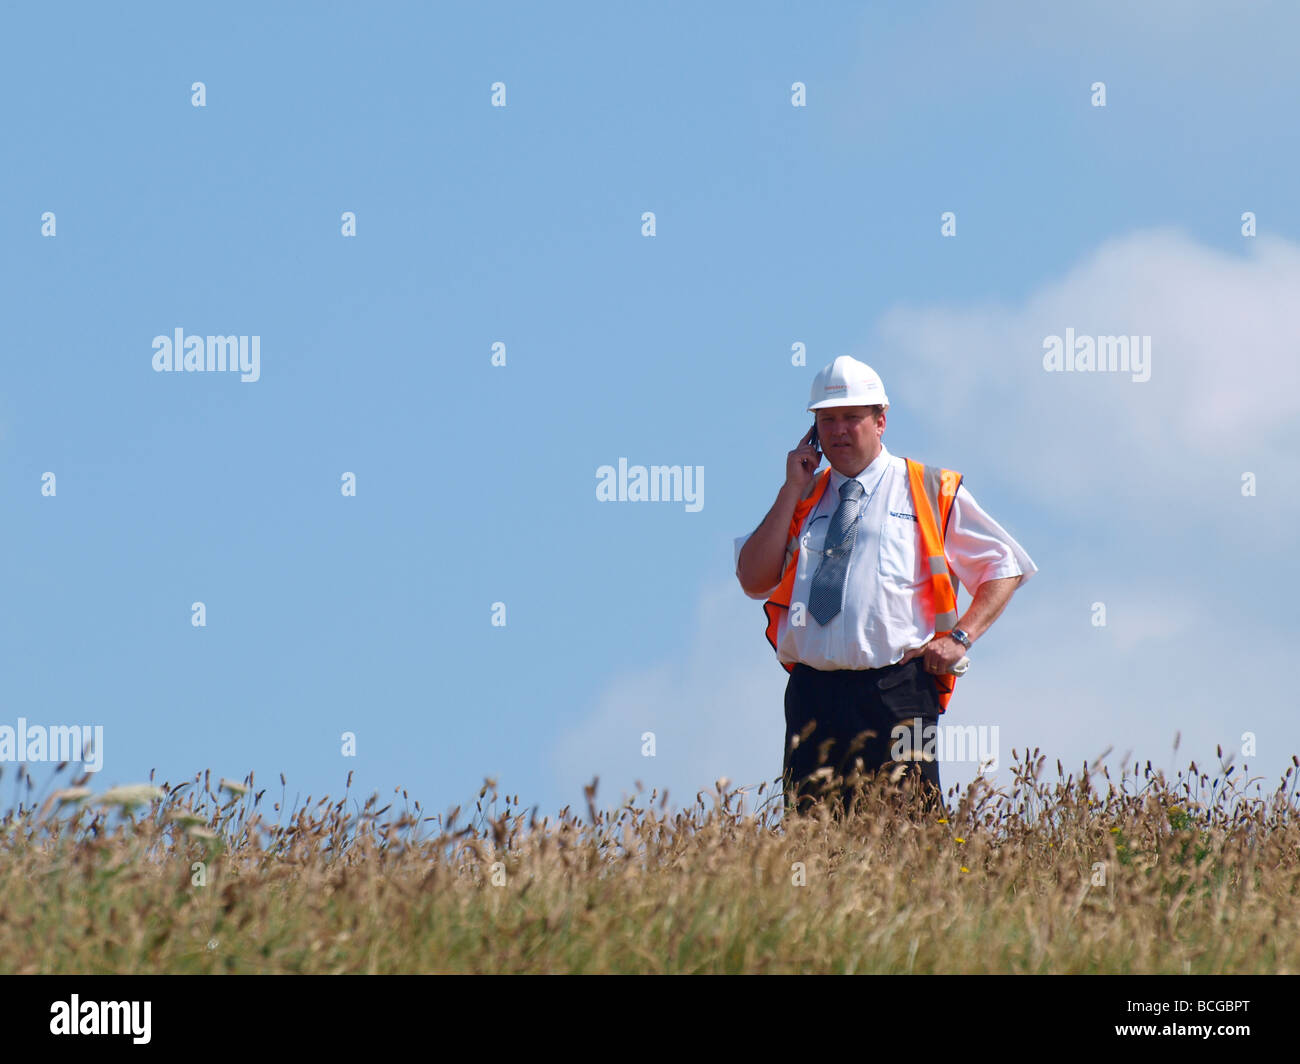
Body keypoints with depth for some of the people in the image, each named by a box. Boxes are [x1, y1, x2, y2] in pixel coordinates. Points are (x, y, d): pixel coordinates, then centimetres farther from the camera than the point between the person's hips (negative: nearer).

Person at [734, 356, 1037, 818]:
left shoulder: (931, 493, 10)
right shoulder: (802, 498, 19)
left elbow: (1005, 567, 11)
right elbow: (754, 580, 7)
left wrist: (959, 637, -3)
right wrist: (793, 490, 6)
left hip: (895, 696, -3)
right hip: (812, 692, 3)